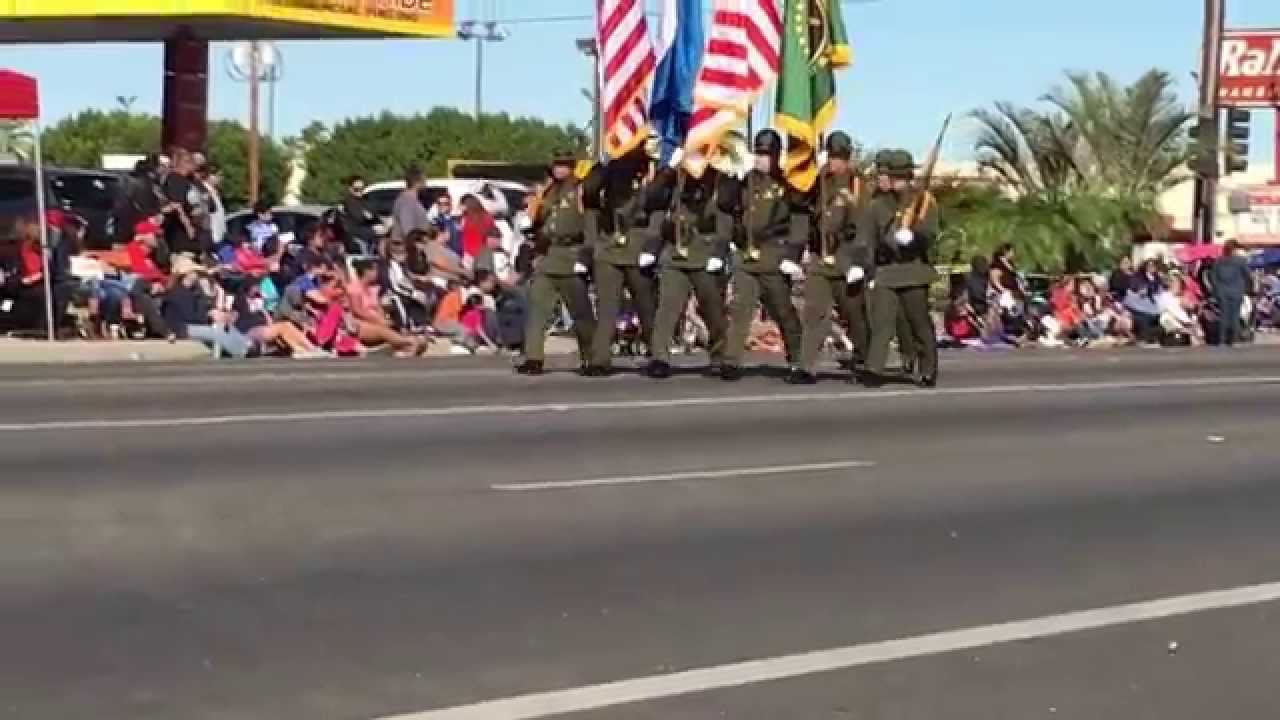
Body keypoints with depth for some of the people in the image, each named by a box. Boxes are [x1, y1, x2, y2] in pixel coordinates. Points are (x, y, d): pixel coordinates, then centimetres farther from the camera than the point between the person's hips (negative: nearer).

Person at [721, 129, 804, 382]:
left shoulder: (787, 183, -3)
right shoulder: (748, 181, 11)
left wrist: (793, 256, -13)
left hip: (775, 260, -4)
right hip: (747, 257, 4)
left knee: (783, 310, 6)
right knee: (739, 308, -8)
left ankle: (798, 360, 22)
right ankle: (732, 362, -12)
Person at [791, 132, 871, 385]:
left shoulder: (856, 186, -6)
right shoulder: (821, 183, 9)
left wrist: (859, 263, -17)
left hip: (847, 261, -4)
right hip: (821, 259, 4)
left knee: (855, 315, 8)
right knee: (814, 312, -5)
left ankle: (863, 363, 25)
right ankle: (806, 368, -8)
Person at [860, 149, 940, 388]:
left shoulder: (923, 200, 0)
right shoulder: (877, 204, 8)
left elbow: (929, 236, -9)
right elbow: (865, 237, 8)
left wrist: (912, 236, -29)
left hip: (914, 271, -2)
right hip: (885, 270, 2)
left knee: (920, 323, 6)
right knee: (881, 320, -11)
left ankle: (928, 372, 20)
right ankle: (874, 370, -16)